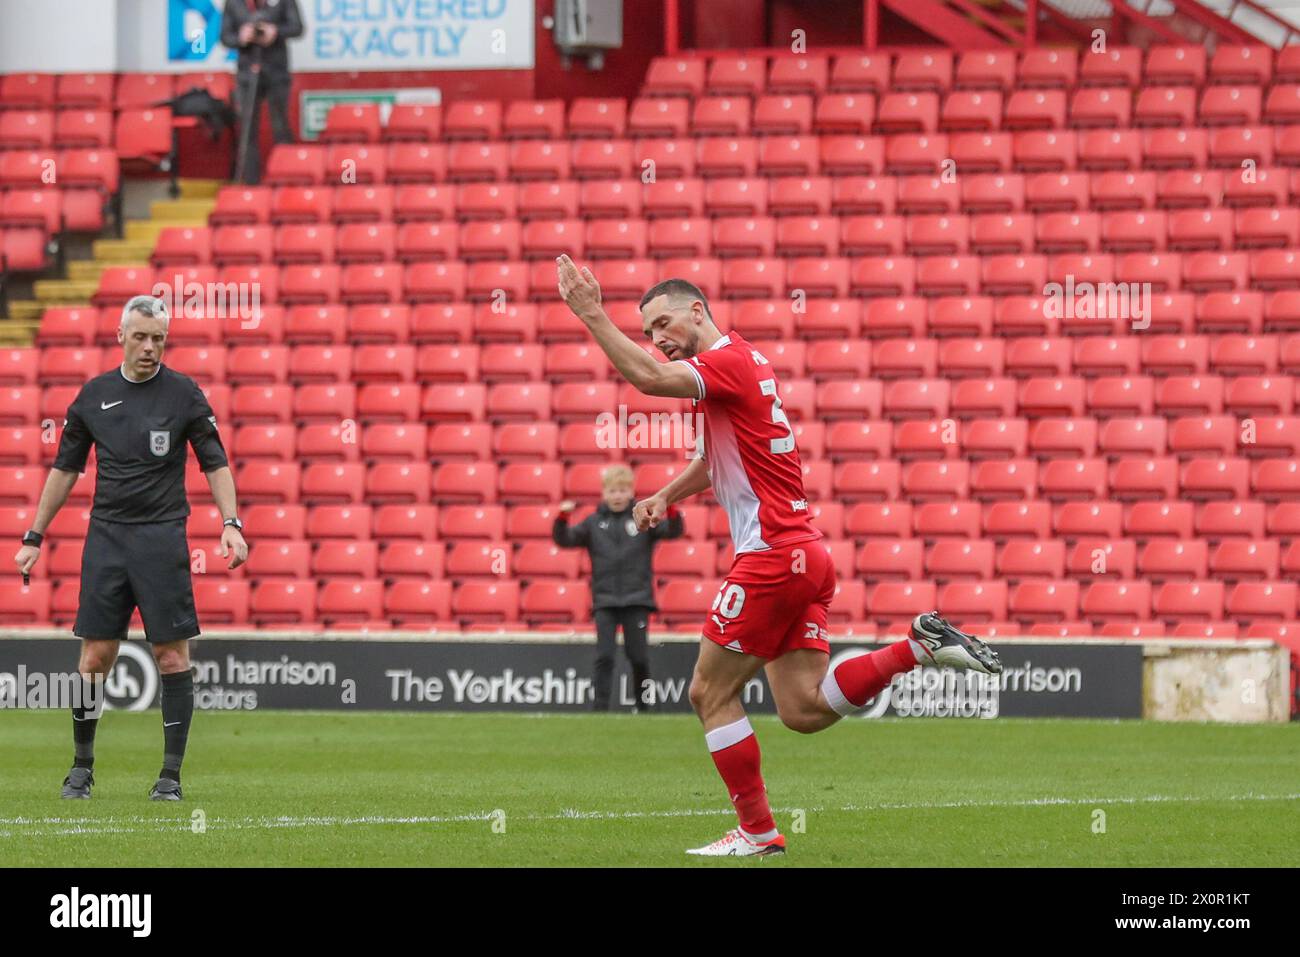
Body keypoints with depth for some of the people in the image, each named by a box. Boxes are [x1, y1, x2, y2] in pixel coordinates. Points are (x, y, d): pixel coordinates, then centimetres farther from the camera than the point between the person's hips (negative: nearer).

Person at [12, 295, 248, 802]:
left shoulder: (184, 394, 0)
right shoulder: (94, 394, 7)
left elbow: (215, 463, 2)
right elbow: (65, 469, 15)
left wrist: (231, 523, -13)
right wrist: (34, 537, 12)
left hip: (162, 536, -2)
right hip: (106, 535, 2)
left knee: (172, 653, -5)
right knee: (95, 653, 0)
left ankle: (171, 774, 0)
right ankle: (81, 765, 12)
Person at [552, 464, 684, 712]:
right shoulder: (594, 523, 7)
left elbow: (673, 531, -6)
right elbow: (565, 539, 3)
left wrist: (671, 512, -27)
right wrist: (562, 518, -15)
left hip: (636, 599, -1)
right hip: (605, 601, 1)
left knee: (638, 655, 3)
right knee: (604, 656, -5)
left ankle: (645, 704, 19)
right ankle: (599, 706, -6)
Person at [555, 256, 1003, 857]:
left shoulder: (729, 361, -10)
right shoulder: (742, 363, 20)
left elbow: (648, 377, -27)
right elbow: (719, 457, 33)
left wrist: (592, 315, -23)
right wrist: (665, 496, 18)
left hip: (772, 555, -10)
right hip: (804, 555, 10)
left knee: (710, 694, 0)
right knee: (804, 711, 5)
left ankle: (758, 831, 4)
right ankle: (918, 645, 1)